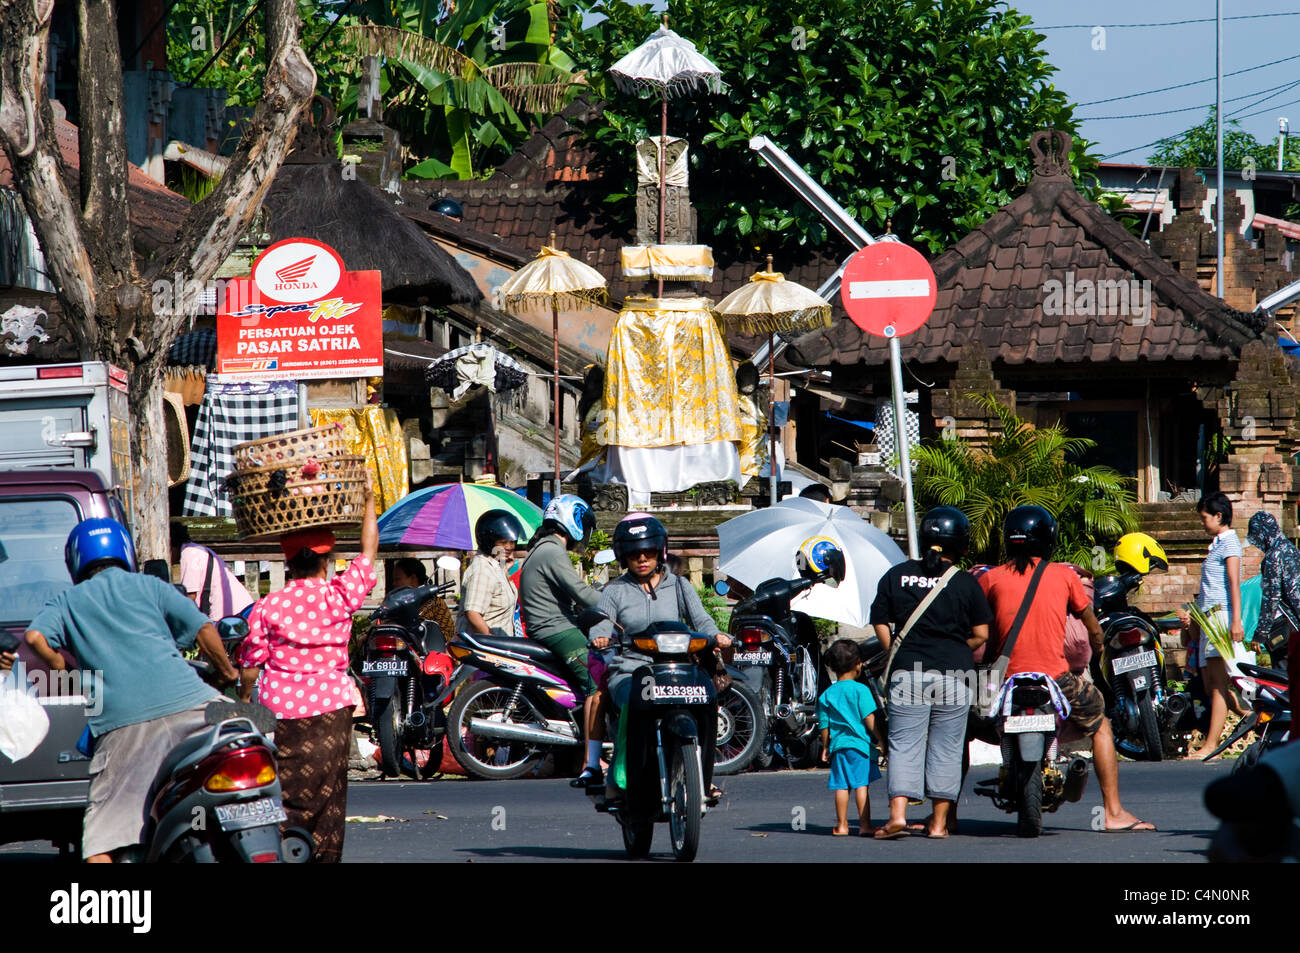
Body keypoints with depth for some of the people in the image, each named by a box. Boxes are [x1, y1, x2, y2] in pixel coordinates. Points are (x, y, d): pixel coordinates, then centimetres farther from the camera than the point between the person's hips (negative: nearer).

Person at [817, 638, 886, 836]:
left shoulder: (827, 695, 7)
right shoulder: (860, 690, -7)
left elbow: (824, 724, 11)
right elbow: (869, 718, -10)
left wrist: (825, 747, 21)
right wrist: (880, 739, -3)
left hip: (838, 745, 4)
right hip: (861, 744, -4)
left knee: (841, 786, 7)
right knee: (861, 784, -5)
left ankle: (842, 825, 10)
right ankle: (865, 825, -6)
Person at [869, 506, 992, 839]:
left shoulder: (897, 575, 4)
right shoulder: (966, 583, -1)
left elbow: (880, 622, 3)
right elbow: (980, 635, -1)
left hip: (907, 673, 1)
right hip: (953, 674, -1)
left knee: (904, 744, 1)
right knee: (946, 748, 7)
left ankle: (898, 814, -13)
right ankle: (939, 821, 9)